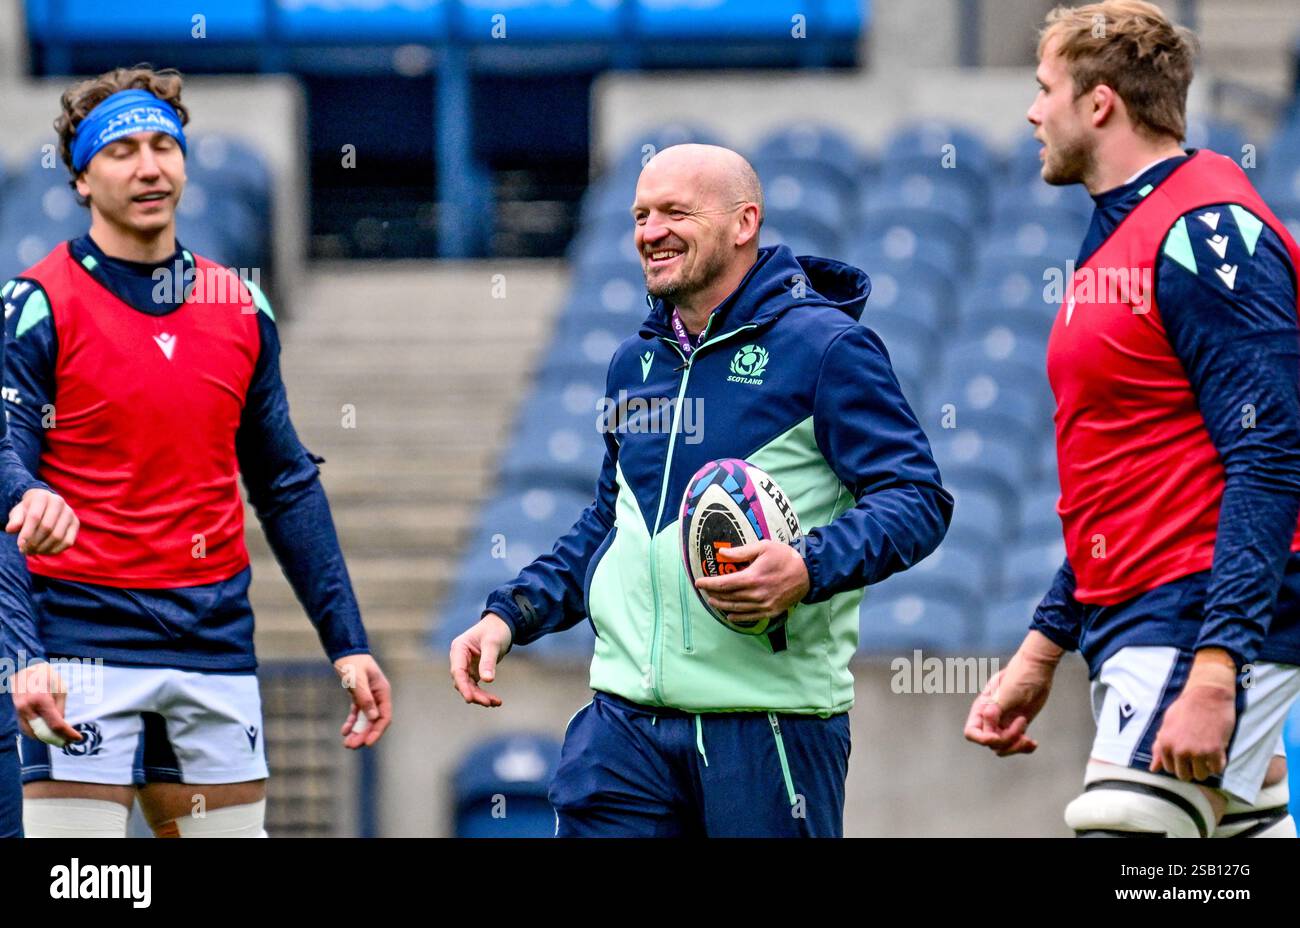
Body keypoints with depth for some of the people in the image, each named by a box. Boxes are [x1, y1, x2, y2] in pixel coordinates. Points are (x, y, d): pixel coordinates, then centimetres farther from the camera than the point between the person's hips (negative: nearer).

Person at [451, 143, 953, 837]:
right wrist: (510, 613, 17)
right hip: (625, 721, 6)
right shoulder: (634, 363, 18)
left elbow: (916, 499, -8)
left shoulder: (822, 344, -4)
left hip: (771, 721, -5)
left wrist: (809, 570, -24)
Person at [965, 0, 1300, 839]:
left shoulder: (1206, 233, -12)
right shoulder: (1114, 243, 19)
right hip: (1133, 629, 10)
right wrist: (1041, 652, 24)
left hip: (1198, 629, -10)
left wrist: (1215, 674, -25)